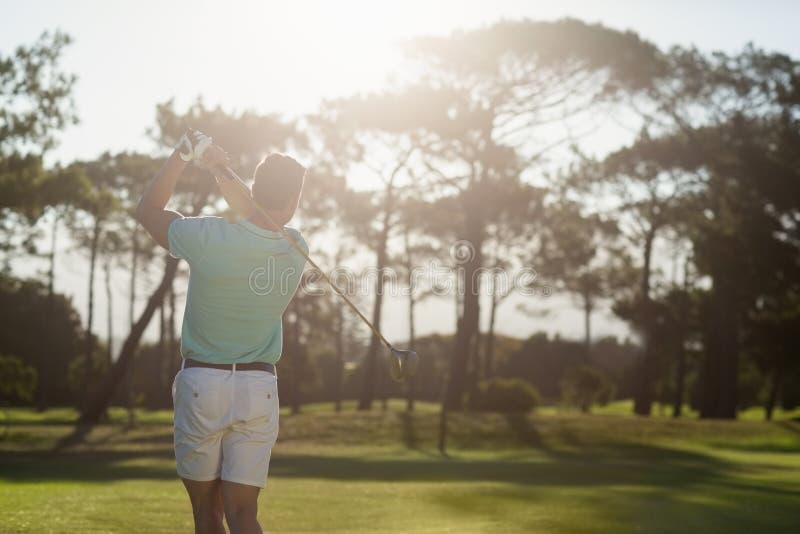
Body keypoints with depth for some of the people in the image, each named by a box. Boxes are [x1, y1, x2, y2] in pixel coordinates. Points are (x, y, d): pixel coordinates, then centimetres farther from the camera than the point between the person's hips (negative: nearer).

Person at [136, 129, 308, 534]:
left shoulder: (207, 238, -14)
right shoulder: (297, 250, -3)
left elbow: (147, 209, 4)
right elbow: (262, 225, 17)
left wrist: (182, 155, 4)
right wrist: (220, 167, 7)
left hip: (201, 384, -2)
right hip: (259, 391, 2)